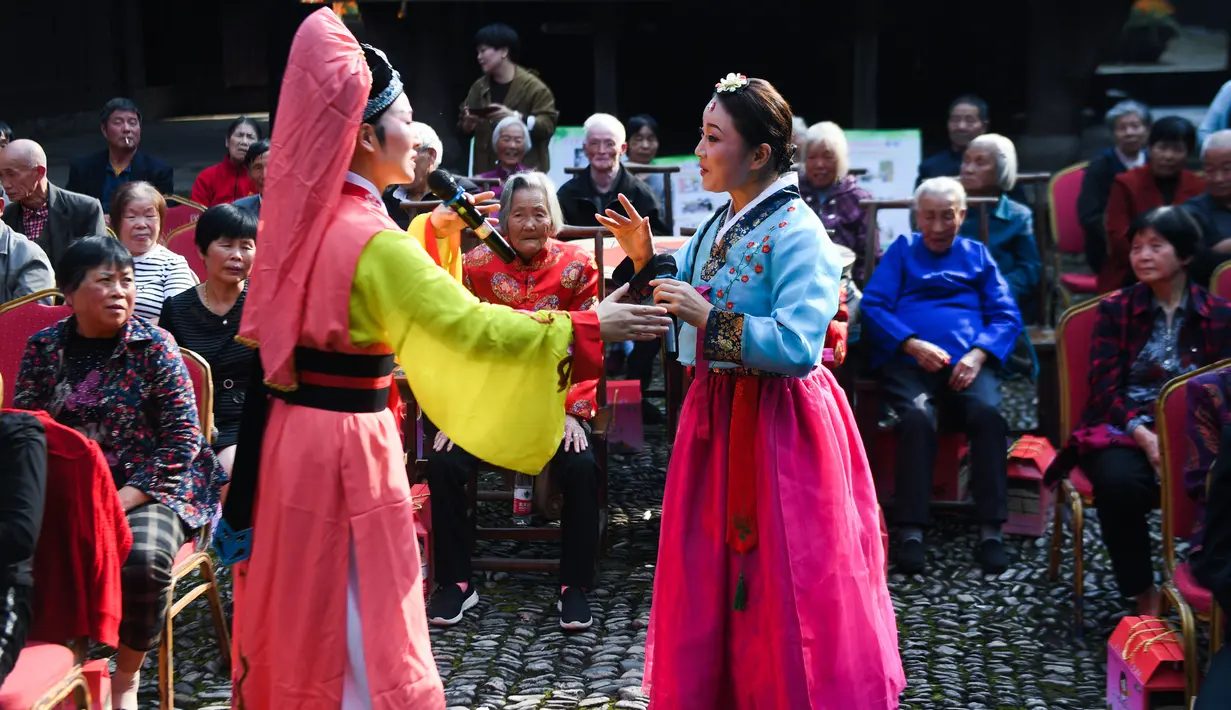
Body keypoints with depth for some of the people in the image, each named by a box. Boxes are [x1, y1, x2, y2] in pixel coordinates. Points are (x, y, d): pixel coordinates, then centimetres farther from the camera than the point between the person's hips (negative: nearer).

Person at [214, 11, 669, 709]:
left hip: (291, 427, 9)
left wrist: (430, 229, 25)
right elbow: (470, 326, -23)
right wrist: (586, 327, -18)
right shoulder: (371, 238, -20)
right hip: (349, 442, -9)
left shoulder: (309, 213, 6)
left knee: (303, 613, 19)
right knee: (359, 627, 2)